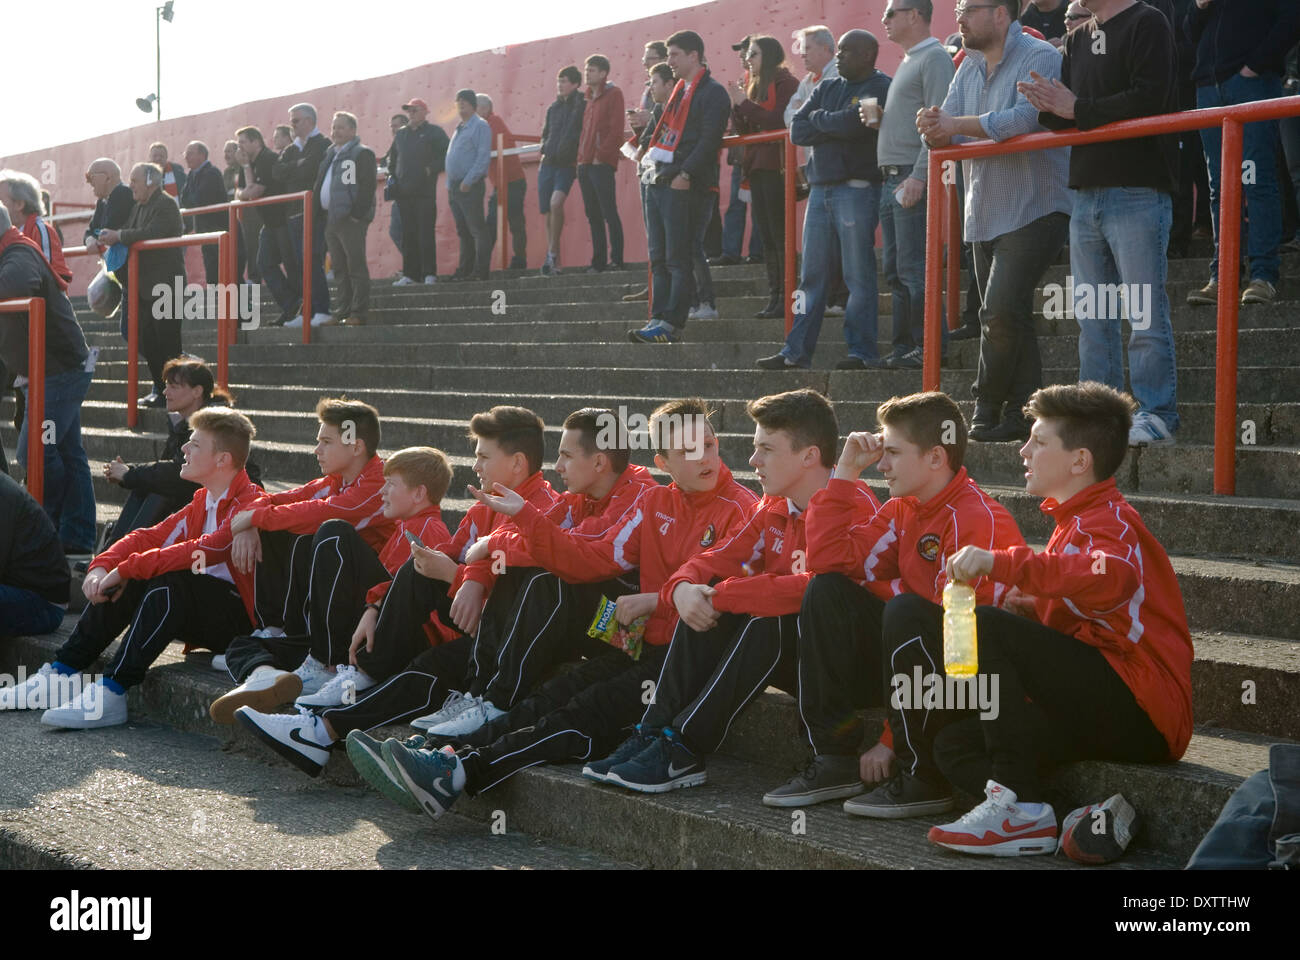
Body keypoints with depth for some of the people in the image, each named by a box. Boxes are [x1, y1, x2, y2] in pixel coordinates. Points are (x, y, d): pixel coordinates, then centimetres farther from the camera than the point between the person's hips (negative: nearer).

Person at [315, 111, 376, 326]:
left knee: (356, 267, -5)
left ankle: (358, 313, -3)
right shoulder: (329, 154, 19)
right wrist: (320, 213, 14)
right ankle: (342, 311, 15)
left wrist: (357, 214, -18)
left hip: (351, 220, -8)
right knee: (340, 269, 11)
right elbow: (319, 185, 23)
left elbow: (367, 187, -13)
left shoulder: (362, 153, -5)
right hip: (330, 219, 8)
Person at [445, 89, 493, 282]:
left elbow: (483, 157, -15)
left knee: (477, 229, -9)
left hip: (470, 186, -9)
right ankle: (464, 270, 13)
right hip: (455, 186, 9)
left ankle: (480, 271, -10)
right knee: (463, 231, 10)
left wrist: (469, 181, -19)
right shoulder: (459, 129, 21)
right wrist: (449, 186, 17)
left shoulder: (480, 126, -6)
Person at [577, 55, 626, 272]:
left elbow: (616, 130, -12)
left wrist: (601, 155, -16)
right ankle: (598, 261, 9)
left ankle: (616, 260, -9)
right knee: (593, 215, 7)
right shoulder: (590, 98, 20)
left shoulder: (613, 94, -4)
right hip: (585, 164, 8)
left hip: (602, 164, -8)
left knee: (609, 212, -9)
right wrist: (582, 157, 11)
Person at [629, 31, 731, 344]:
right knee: (659, 257, 8)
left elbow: (709, 140, -16)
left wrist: (685, 174, -20)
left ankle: (672, 324, -8)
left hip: (685, 187, -9)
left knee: (680, 258, -7)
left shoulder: (713, 93, -7)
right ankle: (659, 318, 10)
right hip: (660, 182, 9)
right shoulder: (680, 91, 21)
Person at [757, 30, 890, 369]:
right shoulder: (826, 88, 18)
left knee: (858, 275, -4)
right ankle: (797, 351, 10)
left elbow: (851, 122, -19)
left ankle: (862, 352, 1)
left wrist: (819, 118, 0)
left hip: (857, 189, -7)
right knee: (812, 275, 7)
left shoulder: (879, 87, -3)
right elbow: (797, 131, 8)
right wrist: (835, 127, -7)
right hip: (820, 188, 7)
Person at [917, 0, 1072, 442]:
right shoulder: (970, 66, 15)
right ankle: (1022, 415, 14)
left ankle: (986, 409, -3)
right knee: (1008, 319, 9)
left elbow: (1025, 117, -25)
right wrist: (934, 128, -14)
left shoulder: (1039, 57, -10)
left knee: (1001, 314, -16)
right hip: (986, 214, 8)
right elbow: (944, 134, 11)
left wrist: (956, 124, -17)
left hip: (1034, 209, -8)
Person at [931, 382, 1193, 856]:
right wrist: (1029, 609, 6)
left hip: (1139, 708, -10)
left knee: (983, 627, -21)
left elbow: (1111, 579, -34)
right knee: (954, 744, 3)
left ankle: (1021, 807, -22)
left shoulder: (1108, 520, -8)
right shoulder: (1077, 521, 23)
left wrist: (1001, 563, -37)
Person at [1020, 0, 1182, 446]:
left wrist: (1077, 108, -13)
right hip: (1086, 194, 8)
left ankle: (1157, 415, -4)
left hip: (1137, 193, -8)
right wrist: (1049, 107, -4)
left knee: (1144, 313, -8)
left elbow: (1150, 101, -18)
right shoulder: (1078, 40, 19)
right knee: (1091, 317, 8)